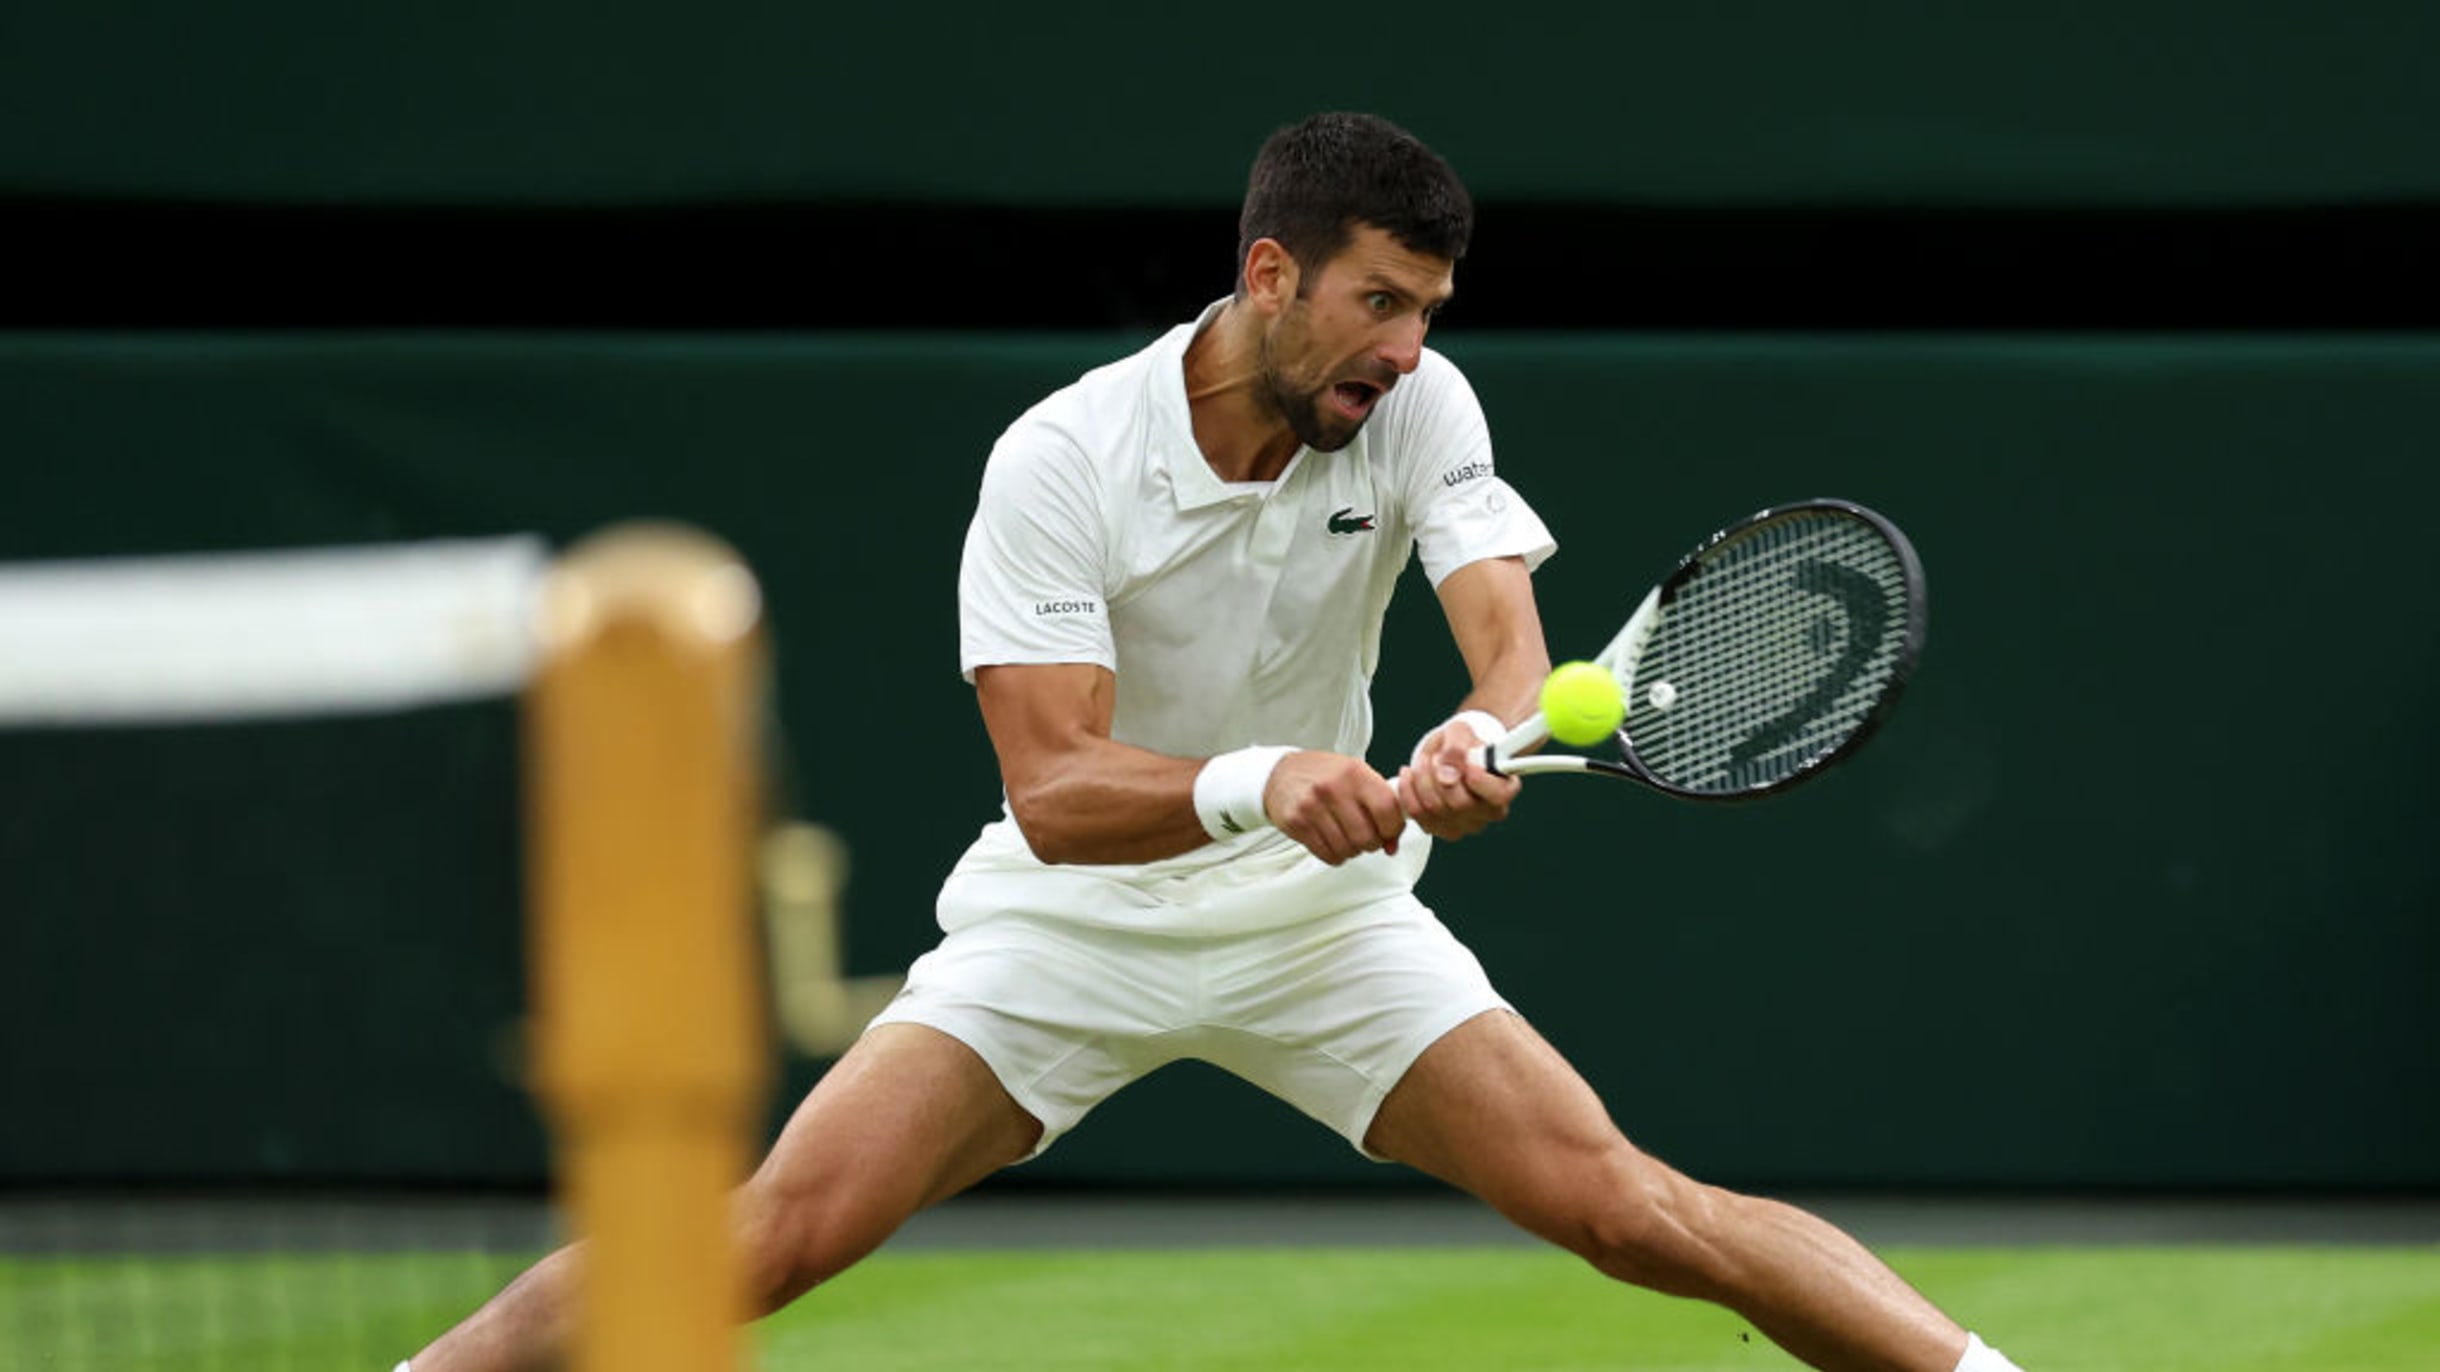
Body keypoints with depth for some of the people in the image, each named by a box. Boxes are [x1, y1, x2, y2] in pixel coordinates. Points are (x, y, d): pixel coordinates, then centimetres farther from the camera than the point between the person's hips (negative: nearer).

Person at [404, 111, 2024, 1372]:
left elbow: (1513, 643, -23)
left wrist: (1481, 740, -48)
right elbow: (1052, 794, -26)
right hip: (1074, 923, -2)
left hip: (1324, 914, 2)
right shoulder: (1059, 461, -20)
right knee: (776, 1233, -16)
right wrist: (1256, 784, -45)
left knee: (1631, 1208, -12)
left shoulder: (1418, 408, -11)